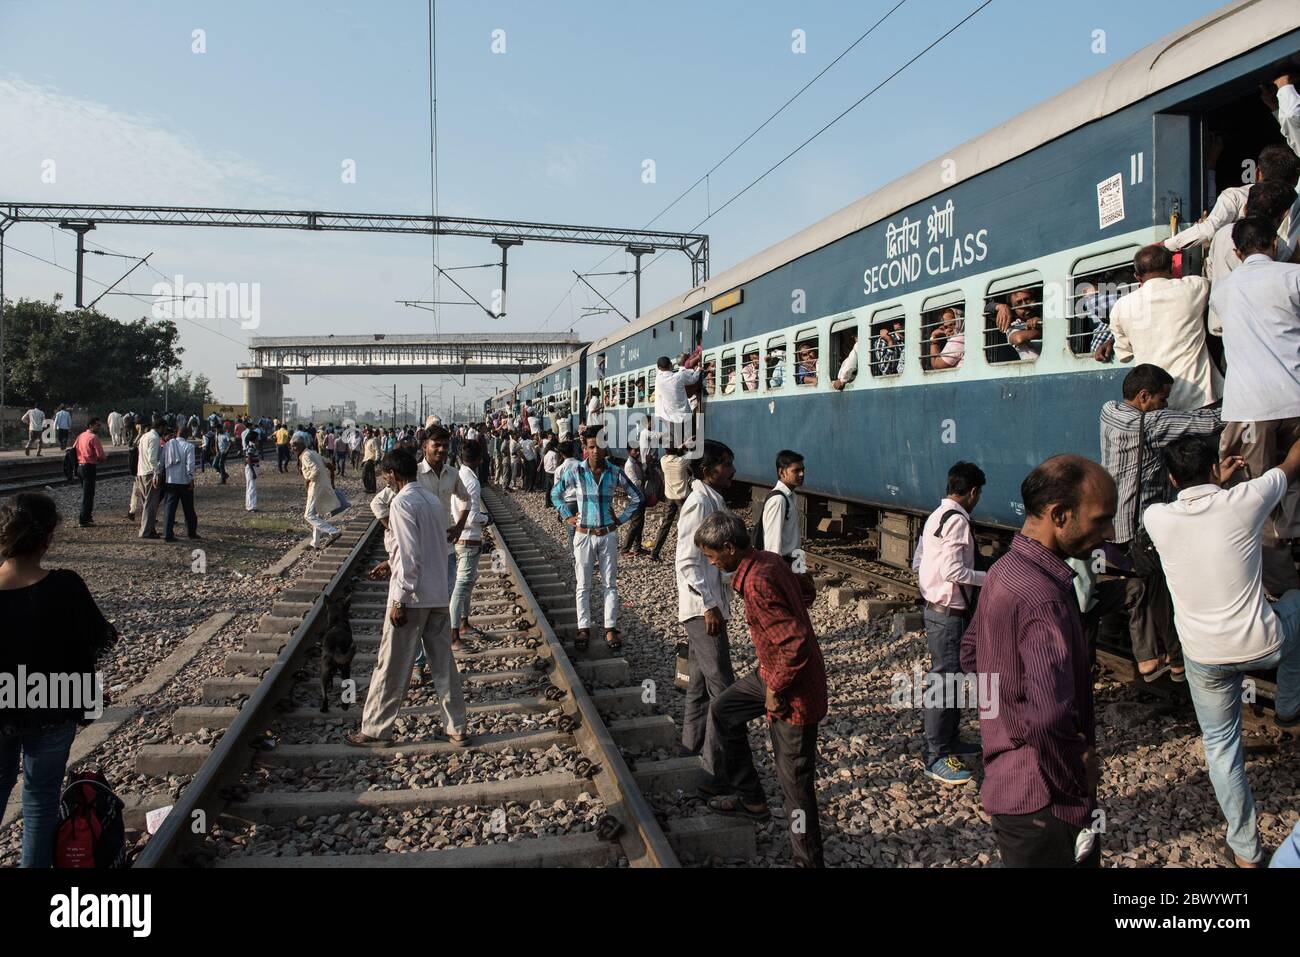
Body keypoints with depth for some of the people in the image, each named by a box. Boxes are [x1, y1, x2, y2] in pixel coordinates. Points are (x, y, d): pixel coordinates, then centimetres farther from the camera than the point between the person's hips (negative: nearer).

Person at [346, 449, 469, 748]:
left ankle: (376, 730, 17)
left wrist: (399, 600, -17)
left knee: (392, 668, 5)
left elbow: (409, 555, -19)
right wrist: (392, 565, 25)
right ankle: (457, 729, 17)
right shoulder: (432, 500, 11)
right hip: (439, 595, 8)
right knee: (444, 664, 12)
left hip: (412, 598, -7)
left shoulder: (402, 502, -13)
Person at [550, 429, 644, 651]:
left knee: (610, 583, 5)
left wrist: (622, 518, 2)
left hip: (608, 535, 1)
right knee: (583, 585, 5)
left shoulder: (614, 474, -3)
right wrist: (567, 516, 2)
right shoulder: (576, 472, -5)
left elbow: (637, 496, 7)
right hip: (584, 535, -1)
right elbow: (555, 494, 8)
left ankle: (610, 629, 12)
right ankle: (584, 629, 13)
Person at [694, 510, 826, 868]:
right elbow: (806, 589, 18)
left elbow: (798, 645, -34)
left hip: (795, 693, -10)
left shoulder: (756, 585, -30)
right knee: (722, 711, 24)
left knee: (794, 781, 2)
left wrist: (775, 690, -21)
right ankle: (750, 799, 34)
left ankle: (807, 859, 17)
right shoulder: (767, 559, -1)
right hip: (771, 670, 10)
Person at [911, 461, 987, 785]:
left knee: (948, 677, 20)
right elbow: (953, 570, -27)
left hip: (936, 608, 10)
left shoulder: (937, 516, 11)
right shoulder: (957, 520, -18)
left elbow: (917, 563, 14)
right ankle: (935, 757, 2)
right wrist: (990, 577, -16)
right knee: (944, 681, -4)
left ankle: (949, 740, 32)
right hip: (948, 614, -10)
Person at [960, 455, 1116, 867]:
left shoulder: (1005, 569, 4)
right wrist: (1079, 786, -21)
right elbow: (1050, 720, -38)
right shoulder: (1043, 598, -28)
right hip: (1043, 803, -9)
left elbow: (970, 653, 18)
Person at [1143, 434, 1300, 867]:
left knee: (1221, 744, 19)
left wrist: (1216, 482, 25)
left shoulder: (1156, 518, -10)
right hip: (1263, 646, 0)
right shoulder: (1243, 501, -15)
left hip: (1204, 657, 1)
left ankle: (1246, 849, 26)